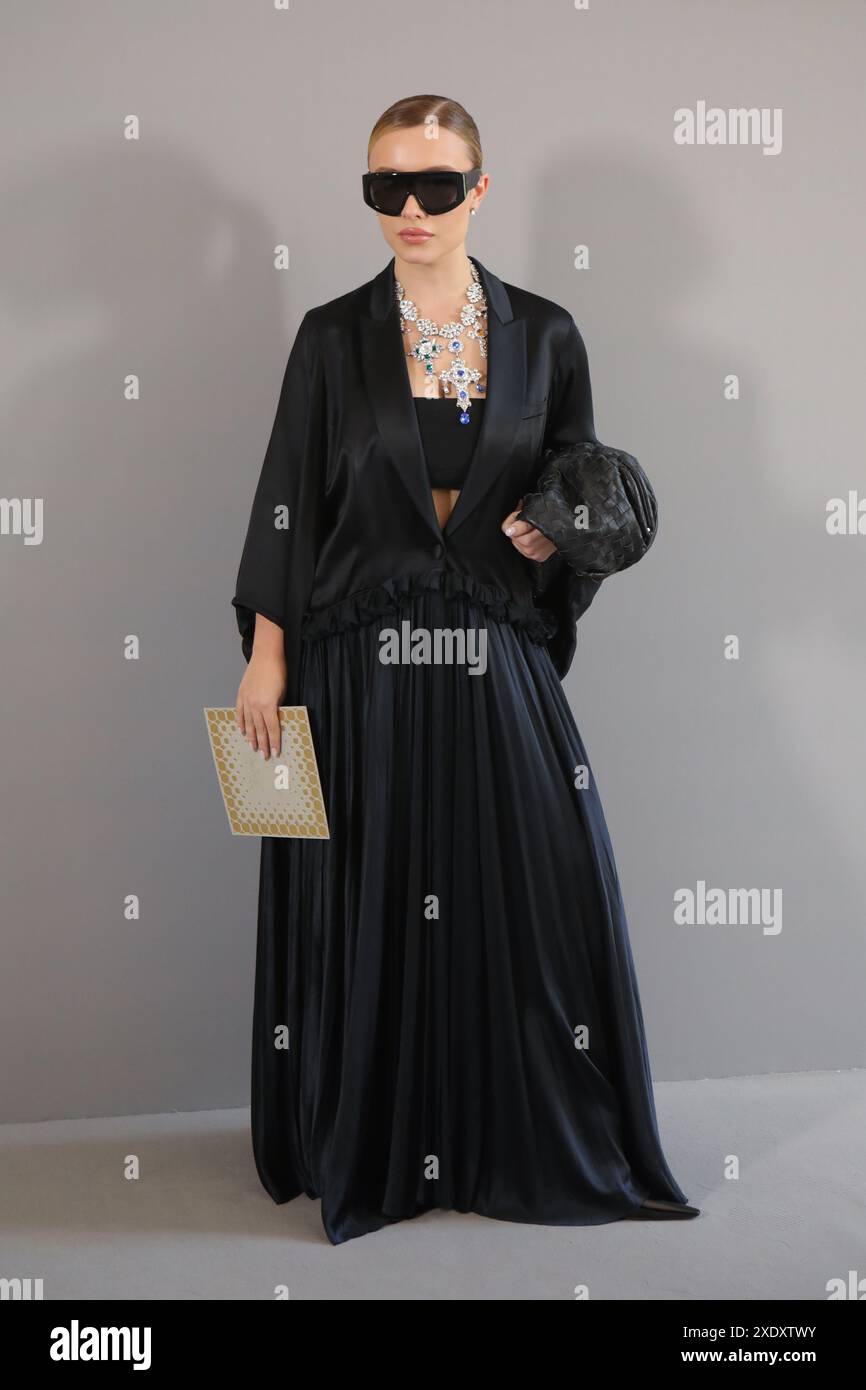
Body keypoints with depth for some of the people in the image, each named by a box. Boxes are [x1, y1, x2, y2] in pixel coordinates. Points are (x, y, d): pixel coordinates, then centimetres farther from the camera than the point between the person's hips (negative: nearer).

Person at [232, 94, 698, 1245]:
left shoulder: (544, 336, 6)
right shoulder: (333, 337, 3)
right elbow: (289, 502, 3)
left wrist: (558, 538, -10)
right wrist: (265, 659, -1)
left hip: (499, 670, 1)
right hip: (359, 668, -1)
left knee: (535, 893, 1)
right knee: (370, 908, 4)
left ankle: (534, 1144, 21)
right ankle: (373, 1152, 22)